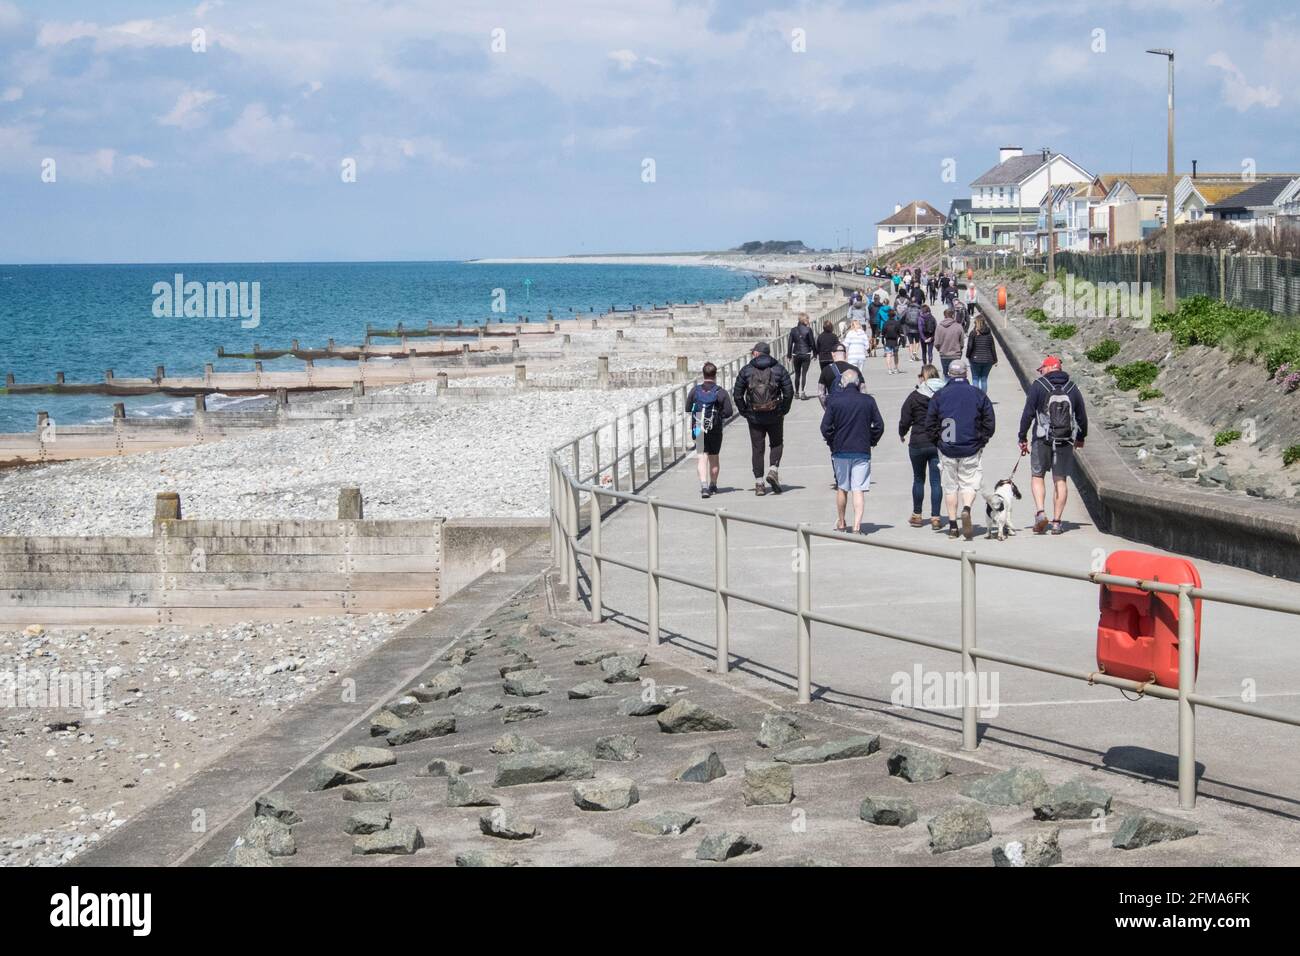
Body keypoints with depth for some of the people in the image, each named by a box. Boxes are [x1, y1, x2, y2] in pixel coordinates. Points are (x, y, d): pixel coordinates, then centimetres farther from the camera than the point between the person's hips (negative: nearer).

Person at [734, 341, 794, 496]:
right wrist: (784, 410, 6)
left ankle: (758, 483, 4)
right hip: (775, 416, 0)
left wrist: (745, 412, 8)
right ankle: (773, 470, -6)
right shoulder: (779, 369, 0)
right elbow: (789, 392, -4)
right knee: (777, 444, 17)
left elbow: (737, 395, -1)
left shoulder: (746, 370, -1)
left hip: (754, 417, 0)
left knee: (757, 449, 6)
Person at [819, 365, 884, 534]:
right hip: (862, 451, 0)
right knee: (859, 490, 0)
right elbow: (879, 426, -1)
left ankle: (840, 523, 26)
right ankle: (857, 525, -9)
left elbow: (825, 427, -7)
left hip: (840, 451, 0)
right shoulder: (868, 401, -3)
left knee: (841, 488, 15)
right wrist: (871, 442, 12)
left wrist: (832, 443, 9)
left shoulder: (834, 401, -6)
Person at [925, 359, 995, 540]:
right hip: (971, 450, 0)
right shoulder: (978, 394, 0)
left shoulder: (939, 396, -1)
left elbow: (930, 424, -1)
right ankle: (966, 509, -22)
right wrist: (981, 441, 12)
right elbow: (990, 423, 1)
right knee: (969, 484, 7)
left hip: (947, 449, 0)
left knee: (950, 487, 10)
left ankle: (952, 526, 9)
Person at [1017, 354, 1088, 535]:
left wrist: (1023, 438, 0)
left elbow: (1028, 413, -7)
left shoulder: (1038, 386, -4)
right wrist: (1081, 438, 28)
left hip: (1042, 440, -3)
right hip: (1066, 442, 3)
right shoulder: (1072, 388, 8)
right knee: (1060, 480, 7)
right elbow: (1082, 416, 14)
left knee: (1037, 476, 9)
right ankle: (1056, 522, 4)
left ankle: (1040, 512, -11)